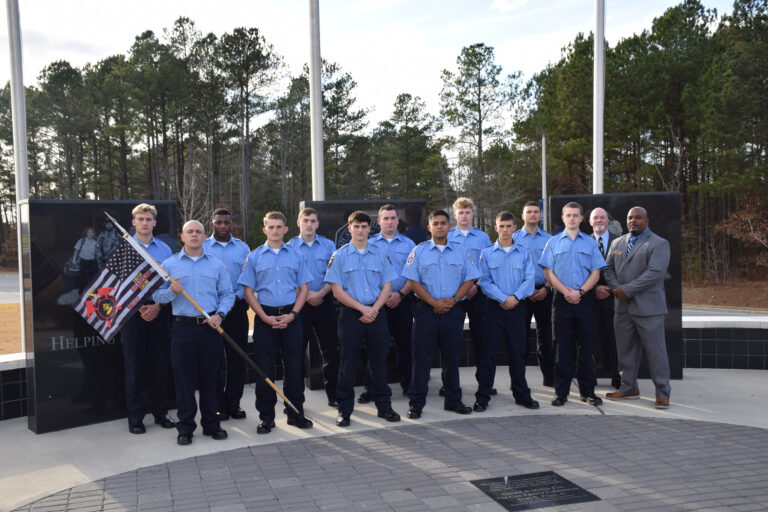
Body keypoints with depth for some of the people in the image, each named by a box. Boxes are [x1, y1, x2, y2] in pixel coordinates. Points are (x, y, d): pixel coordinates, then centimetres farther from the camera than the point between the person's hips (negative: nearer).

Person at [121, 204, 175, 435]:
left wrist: (158, 305, -9)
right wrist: (138, 307, -11)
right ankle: (135, 417, 12)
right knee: (134, 366, 2)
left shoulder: (165, 249, 8)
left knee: (160, 364, 7)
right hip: (133, 311, -2)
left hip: (159, 311, 2)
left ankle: (160, 412, 20)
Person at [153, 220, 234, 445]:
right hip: (183, 327, -1)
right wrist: (171, 291, -14)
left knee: (209, 378, 8)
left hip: (211, 328, 1)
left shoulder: (217, 264, 10)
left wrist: (220, 314, -7)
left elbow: (227, 294, 9)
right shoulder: (169, 264, 7)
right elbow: (156, 295, 6)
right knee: (184, 379, 2)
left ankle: (211, 424, 20)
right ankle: (185, 428, 14)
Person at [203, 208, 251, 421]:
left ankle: (234, 403, 14)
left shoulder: (243, 248, 10)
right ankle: (218, 405, 12)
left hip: (237, 307, 1)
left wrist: (236, 297, -10)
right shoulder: (202, 247, 5)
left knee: (237, 357, 3)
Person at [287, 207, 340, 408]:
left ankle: (333, 395, 14)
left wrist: (320, 293, -10)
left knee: (331, 350, 3)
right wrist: (306, 295, -9)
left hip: (324, 302, 1)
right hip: (299, 304, -1)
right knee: (297, 351, 3)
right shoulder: (290, 247, 3)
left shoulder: (328, 245, 7)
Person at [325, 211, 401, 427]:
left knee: (379, 360, 8)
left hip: (376, 314, 2)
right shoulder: (340, 255, 0)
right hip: (350, 314, -2)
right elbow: (338, 291, -5)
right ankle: (344, 409, 13)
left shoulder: (380, 254, 7)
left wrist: (374, 309, -10)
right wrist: (362, 308, -13)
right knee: (348, 362, 3)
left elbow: (387, 286, 5)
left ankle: (383, 405, 20)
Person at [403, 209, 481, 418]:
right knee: (421, 357, 0)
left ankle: (453, 400, 23)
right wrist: (433, 302, -12)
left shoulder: (461, 250, 9)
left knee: (452, 357, 11)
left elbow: (469, 279, 5)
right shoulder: (419, 251, 3)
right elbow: (413, 281, -3)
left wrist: (453, 300, -9)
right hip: (426, 310, -2)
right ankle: (416, 403, 8)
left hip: (453, 311, 2)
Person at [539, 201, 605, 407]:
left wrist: (580, 291, -10)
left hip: (585, 299, 1)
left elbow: (596, 273, 5)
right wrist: (565, 291, -10)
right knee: (563, 346, 2)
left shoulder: (590, 243, 10)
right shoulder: (553, 242, 8)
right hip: (562, 300, -1)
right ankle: (561, 392, 8)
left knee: (586, 346, 4)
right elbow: (548, 272, 2)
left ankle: (587, 391, 13)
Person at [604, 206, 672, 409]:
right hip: (623, 307, 6)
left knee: (655, 351, -2)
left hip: (648, 307, -6)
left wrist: (627, 290, -17)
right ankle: (629, 388, 24)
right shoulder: (617, 243, 15)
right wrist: (616, 289, -5)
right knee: (626, 350, 12)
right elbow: (609, 268, 15)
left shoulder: (659, 244, -4)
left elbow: (655, 273, -16)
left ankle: (663, 394, 8)